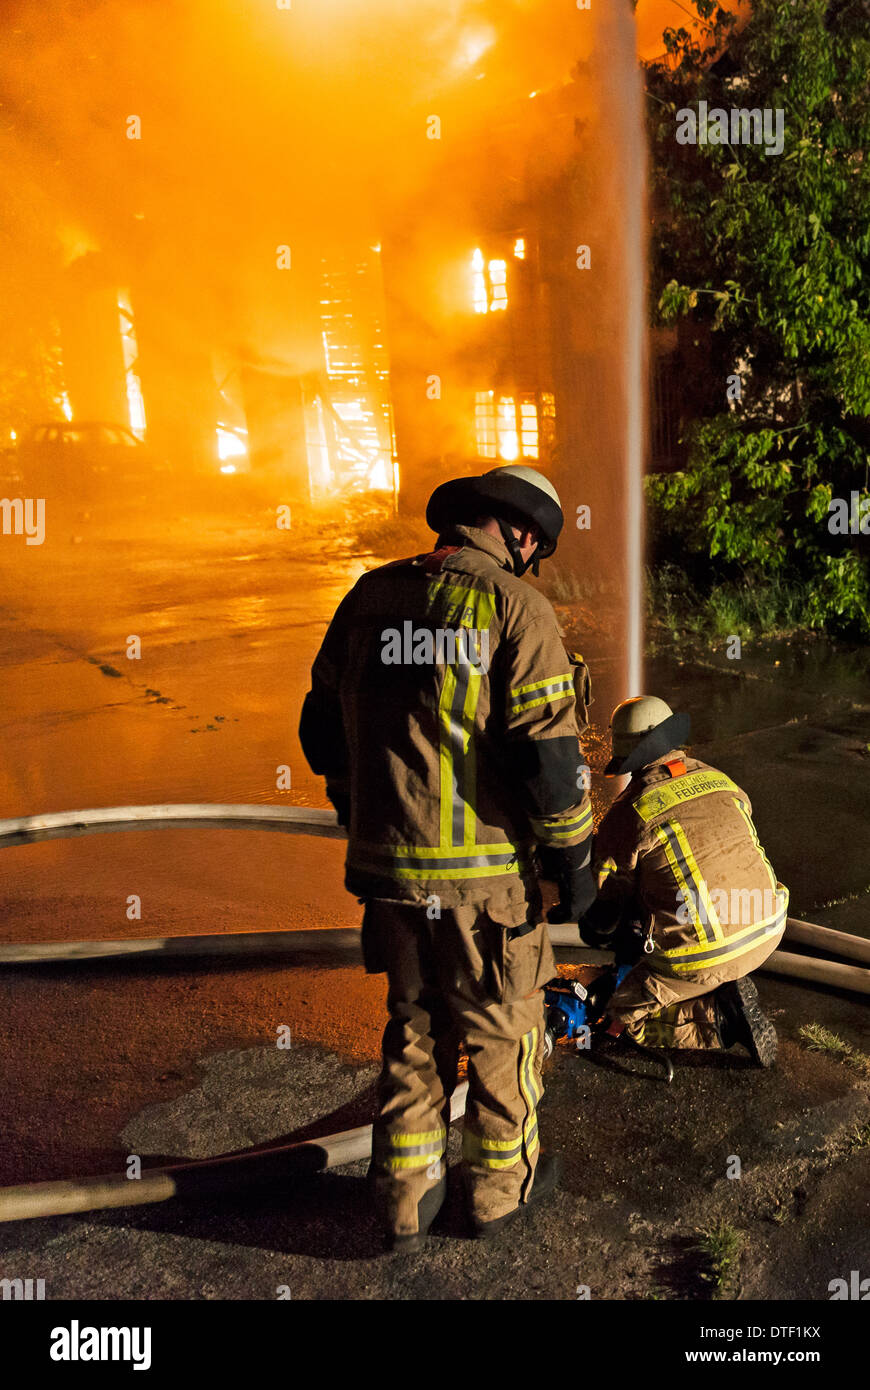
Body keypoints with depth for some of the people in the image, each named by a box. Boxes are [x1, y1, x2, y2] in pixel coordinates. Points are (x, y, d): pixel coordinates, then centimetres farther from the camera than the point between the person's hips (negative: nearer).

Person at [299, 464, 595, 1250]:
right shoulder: (516, 607, -12)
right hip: (485, 871, -5)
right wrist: (575, 855, -5)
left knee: (414, 1026, 21)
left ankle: (407, 1200, 30)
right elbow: (548, 750, -17)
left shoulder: (370, 597, 6)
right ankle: (502, 1186, 34)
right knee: (503, 1028, 16)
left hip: (388, 866, 5)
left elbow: (323, 732, 11)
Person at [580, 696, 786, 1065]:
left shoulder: (627, 814, -10)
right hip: (768, 930, 7)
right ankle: (729, 990, 19)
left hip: (706, 952, -6)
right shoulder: (722, 781, 6)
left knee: (625, 1016, 13)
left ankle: (722, 1019, -5)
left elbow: (605, 906, 0)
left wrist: (594, 933, 25)